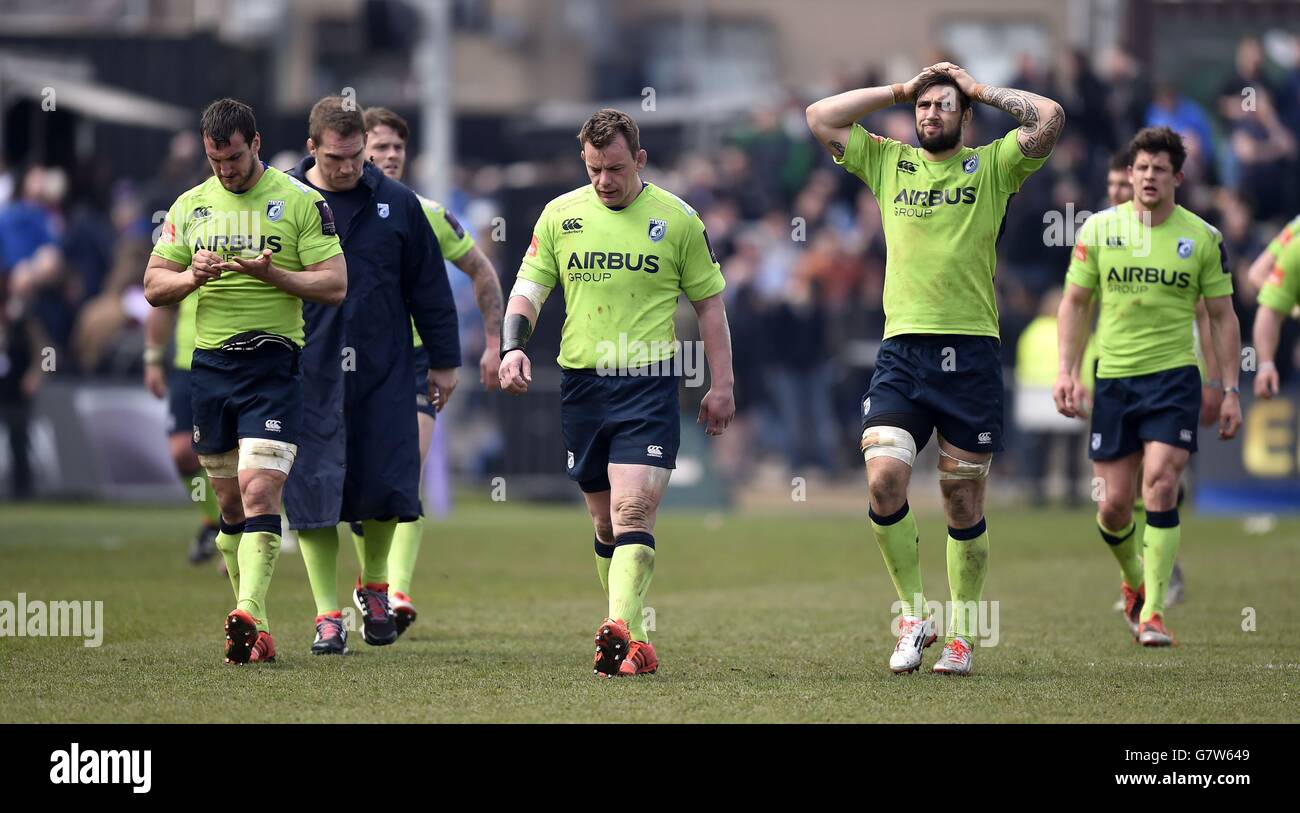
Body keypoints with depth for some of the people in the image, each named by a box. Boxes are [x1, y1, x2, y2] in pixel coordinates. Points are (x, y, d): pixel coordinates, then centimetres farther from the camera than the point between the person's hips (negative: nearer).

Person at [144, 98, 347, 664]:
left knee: (258, 491, -17)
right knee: (230, 504, 7)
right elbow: (154, 287, 11)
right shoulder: (190, 207, 11)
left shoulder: (301, 202, -1)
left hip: (273, 366, -4)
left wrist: (271, 273, -18)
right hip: (209, 364, 4)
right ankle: (257, 632, 15)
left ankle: (248, 615, -26)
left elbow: (335, 285, -4)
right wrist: (193, 276, -10)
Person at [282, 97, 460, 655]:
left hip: (383, 374, 1)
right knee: (313, 494, -2)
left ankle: (374, 588, 25)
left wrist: (443, 362, 12)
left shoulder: (396, 205, 5)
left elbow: (429, 288, 11)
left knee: (386, 487, -1)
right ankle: (327, 615, 6)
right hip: (308, 374, -1)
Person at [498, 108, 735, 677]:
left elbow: (709, 301, 9)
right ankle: (636, 645, 19)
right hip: (581, 379, 4)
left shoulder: (677, 219, 3)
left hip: (648, 380, -4)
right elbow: (528, 288, 11)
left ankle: (621, 633, -29)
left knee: (632, 513, -18)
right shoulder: (560, 214, 8)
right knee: (605, 524, 9)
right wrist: (512, 348, -7)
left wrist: (722, 383, 5)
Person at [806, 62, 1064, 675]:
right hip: (902, 348, 1)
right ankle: (913, 617, -1)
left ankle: (960, 634, 17)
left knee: (963, 505, 4)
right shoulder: (887, 163, 14)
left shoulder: (992, 166, 8)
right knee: (884, 478, -17)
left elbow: (1049, 118, -6)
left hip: (972, 353, -1)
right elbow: (820, 118, 10)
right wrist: (901, 90, 10)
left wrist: (980, 90, 5)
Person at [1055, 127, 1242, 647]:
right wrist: (1066, 370, -2)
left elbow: (1222, 316, 6)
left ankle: (1152, 612, -12)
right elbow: (1075, 303, 8)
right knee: (1115, 502, 1)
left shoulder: (1203, 238, 1)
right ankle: (1133, 580, 32)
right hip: (1113, 377, 2)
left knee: (1160, 486, -17)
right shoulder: (1099, 229, 3)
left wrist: (1230, 390, 2)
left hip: (1174, 376, -2)